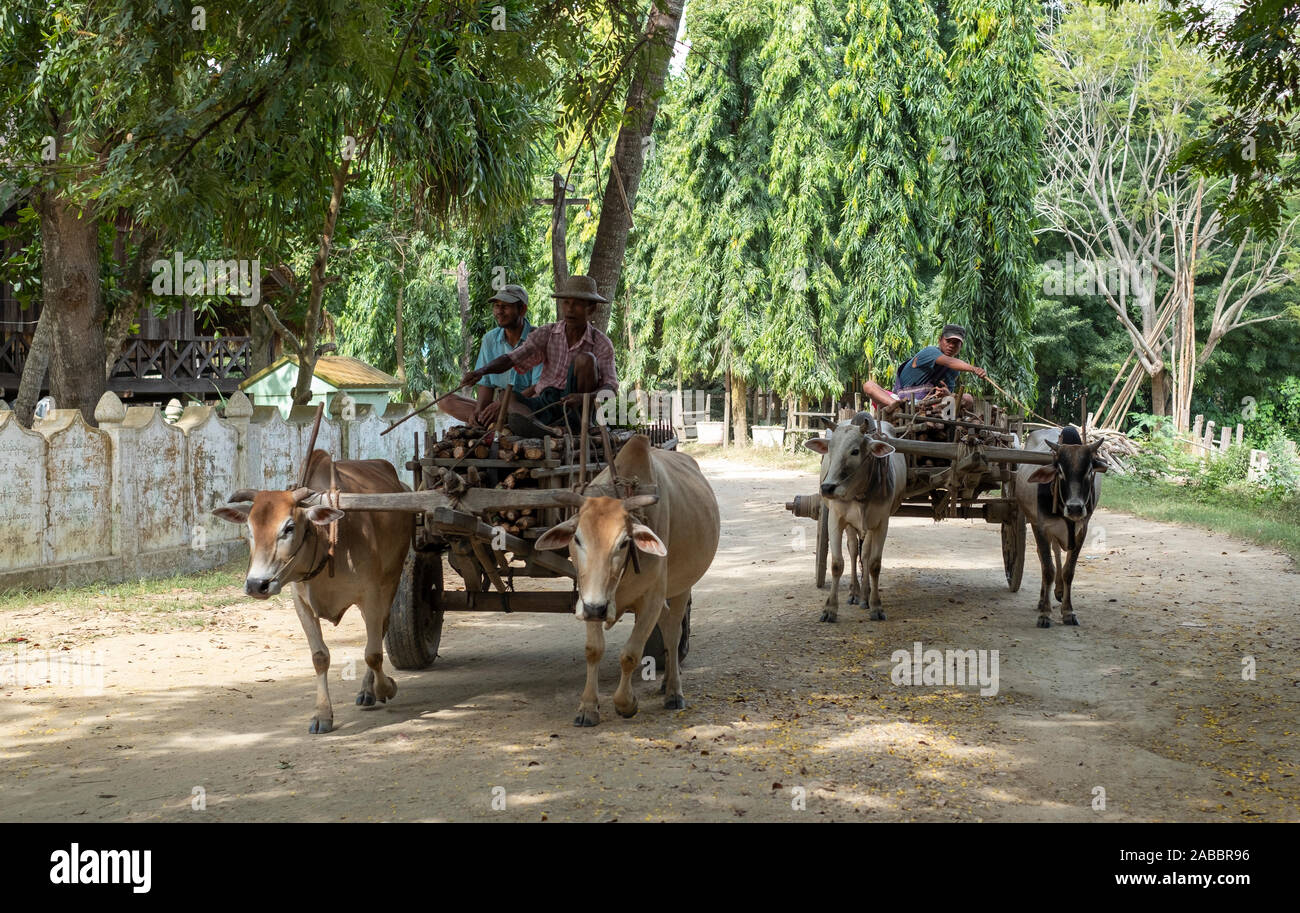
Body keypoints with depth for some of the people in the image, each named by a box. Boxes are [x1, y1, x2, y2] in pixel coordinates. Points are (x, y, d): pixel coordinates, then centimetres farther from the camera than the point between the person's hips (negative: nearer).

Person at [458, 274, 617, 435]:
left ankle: (575, 419, -17)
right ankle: (536, 424, -52)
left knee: (585, 359, -23)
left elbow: (610, 389, -15)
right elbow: (511, 359, -8)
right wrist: (480, 371, -29)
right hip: (546, 402, 2)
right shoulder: (546, 334, 2)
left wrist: (583, 397, -36)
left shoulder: (602, 343, -4)